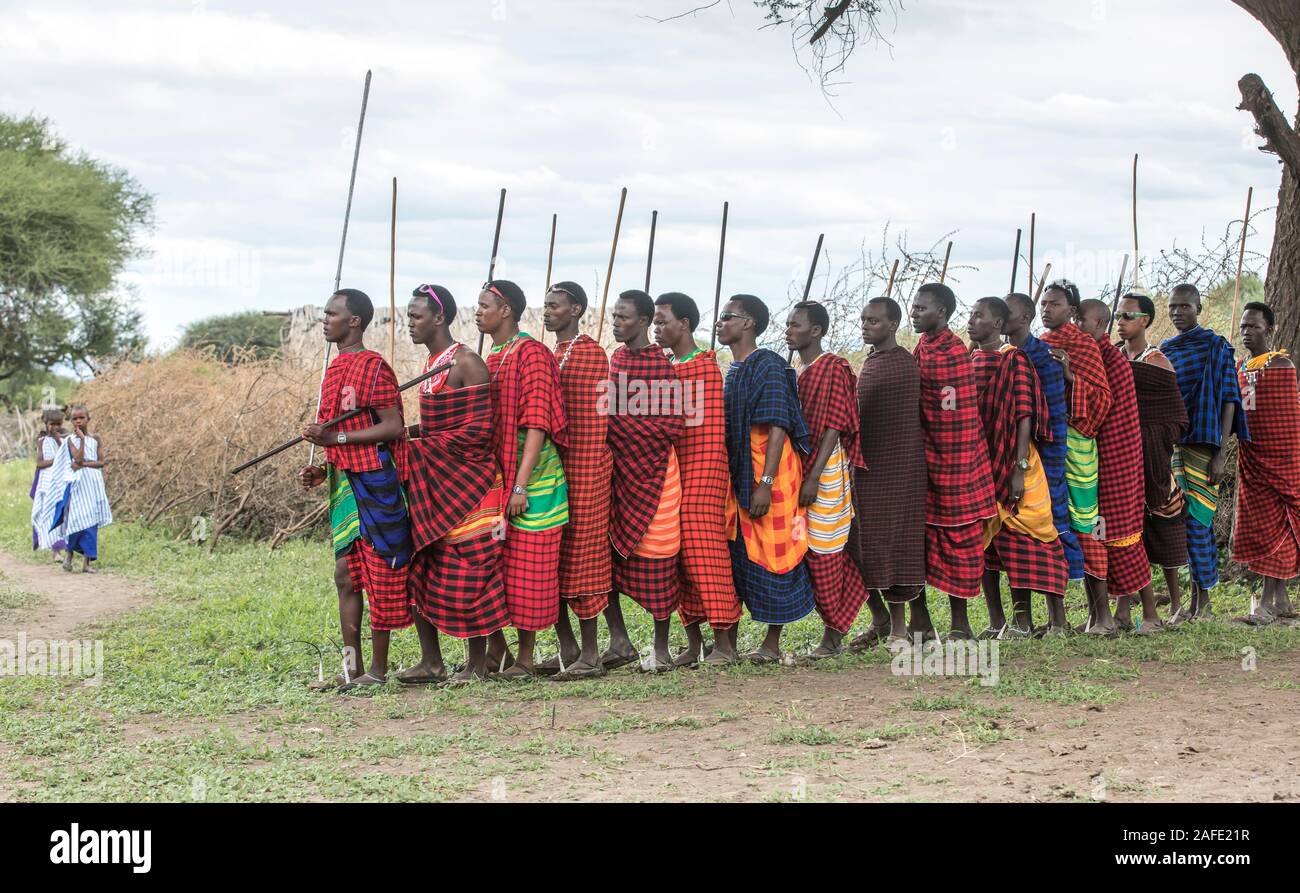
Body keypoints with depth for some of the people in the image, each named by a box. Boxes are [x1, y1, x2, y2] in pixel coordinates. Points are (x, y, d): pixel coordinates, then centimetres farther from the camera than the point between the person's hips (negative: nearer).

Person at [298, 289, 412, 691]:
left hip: (375, 481, -9)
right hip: (345, 482, 9)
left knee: (379, 575, -2)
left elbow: (393, 427, -17)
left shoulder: (373, 367, -11)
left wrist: (336, 438, -20)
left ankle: (378, 669, 5)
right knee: (346, 575, 8)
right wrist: (323, 471, 10)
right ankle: (352, 668, 13)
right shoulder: (335, 370, 16)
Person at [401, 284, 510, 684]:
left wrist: (424, 445, -15)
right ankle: (431, 661, 12)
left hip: (466, 482, -9)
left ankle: (477, 663, 7)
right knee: (418, 568, 6)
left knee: (468, 573, -2)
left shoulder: (466, 364, -12)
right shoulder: (432, 364, 15)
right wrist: (412, 432, 4)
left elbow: (479, 429, -17)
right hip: (432, 483, 9)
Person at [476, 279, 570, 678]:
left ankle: (525, 656, 7)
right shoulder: (491, 360, 14)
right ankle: (495, 647, 17)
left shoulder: (531, 354, -11)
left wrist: (521, 485, -22)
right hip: (491, 477, 8)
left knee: (527, 569, -1)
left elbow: (536, 422, -17)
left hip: (530, 480, -8)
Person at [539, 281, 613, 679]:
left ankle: (590, 655, 0)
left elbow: (593, 422, -15)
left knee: (581, 555, -5)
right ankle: (567, 648, 17)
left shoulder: (591, 354, -9)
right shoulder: (549, 354, 17)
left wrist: (588, 475, -19)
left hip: (581, 468, -8)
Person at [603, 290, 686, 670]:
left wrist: (621, 422, -19)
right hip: (616, 470, 6)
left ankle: (661, 647, 10)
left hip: (651, 471, -6)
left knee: (655, 561, 0)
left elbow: (672, 425, -16)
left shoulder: (662, 366, -10)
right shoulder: (615, 359, 11)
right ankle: (619, 641, 12)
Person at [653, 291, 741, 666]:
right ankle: (693, 642, 11)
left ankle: (723, 643, -4)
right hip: (669, 474, 7)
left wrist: (708, 477, -15)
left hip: (700, 472, -7)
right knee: (678, 554, 6)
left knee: (705, 551, -8)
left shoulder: (706, 367, -6)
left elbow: (712, 431, -11)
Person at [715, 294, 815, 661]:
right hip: (736, 477, 9)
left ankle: (772, 642, 4)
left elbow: (777, 429, -18)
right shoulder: (732, 371, 14)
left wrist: (766, 483, -23)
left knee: (772, 555, -2)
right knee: (737, 554, 11)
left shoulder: (769, 367, -12)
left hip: (766, 478, -9)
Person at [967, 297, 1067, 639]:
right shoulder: (967, 360, 12)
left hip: (1007, 463, -7)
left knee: (1014, 537, -5)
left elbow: (1024, 415, -13)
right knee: (982, 540, 7)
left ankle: (1023, 620, -1)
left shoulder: (1014, 360, -7)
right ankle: (996, 620, 13)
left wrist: (1020, 469, -20)